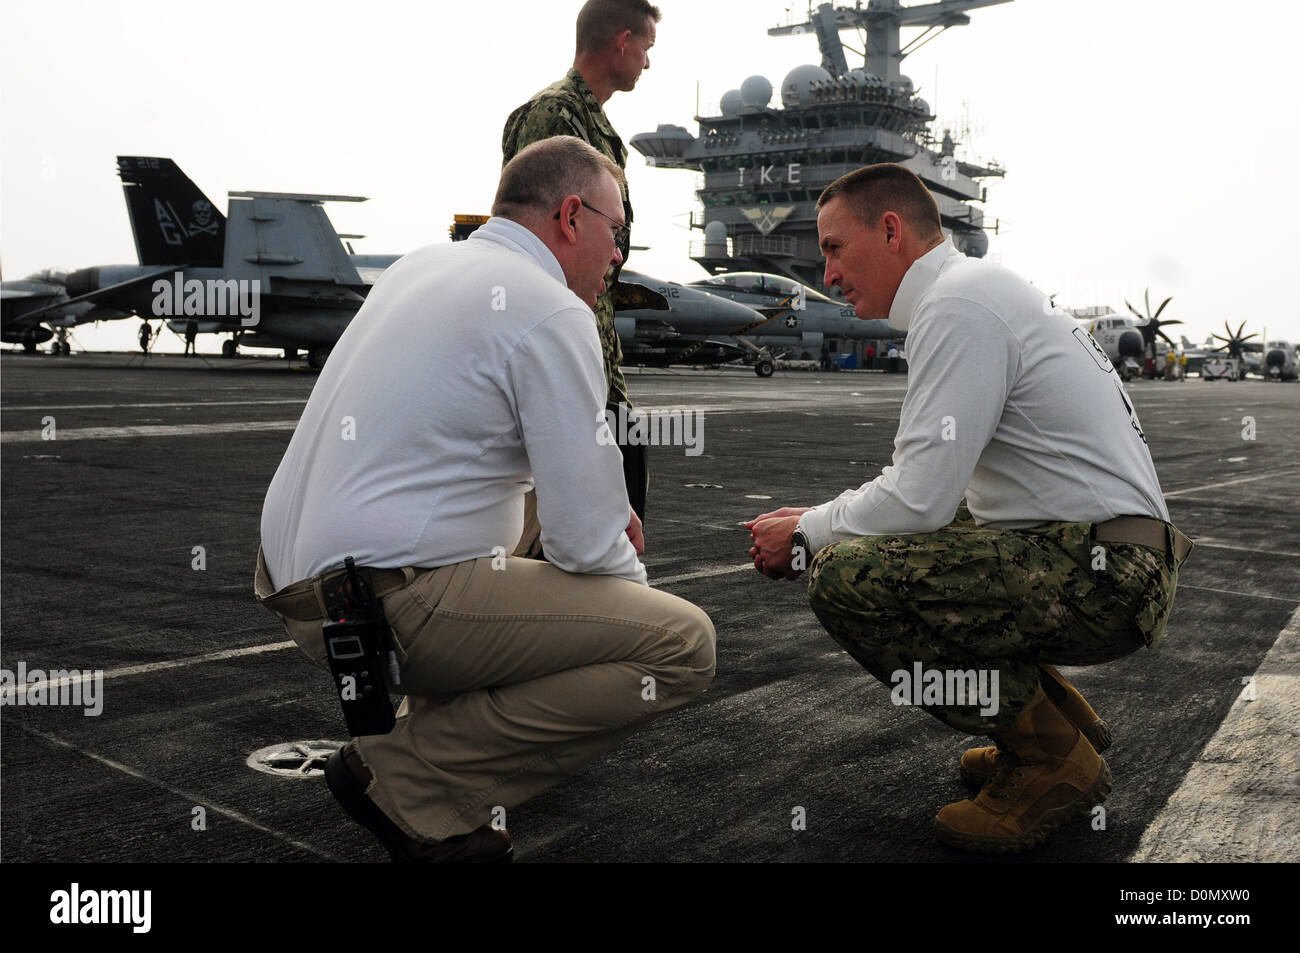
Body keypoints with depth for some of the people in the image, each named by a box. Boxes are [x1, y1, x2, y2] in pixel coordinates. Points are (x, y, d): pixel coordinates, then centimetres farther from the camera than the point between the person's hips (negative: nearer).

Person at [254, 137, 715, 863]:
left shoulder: (425, 265, 15)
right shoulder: (551, 313, -12)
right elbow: (585, 541, -14)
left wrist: (601, 501, 23)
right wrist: (632, 581, 9)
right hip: (387, 606, -10)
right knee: (684, 645, -11)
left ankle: (441, 723, 21)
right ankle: (408, 781, -7)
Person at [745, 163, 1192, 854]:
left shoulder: (960, 304, -15)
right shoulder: (976, 291, 17)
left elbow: (920, 499, -21)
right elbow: (929, 477, 21)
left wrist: (808, 533, -5)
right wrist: (818, 518, 11)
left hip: (1100, 579, -10)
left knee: (844, 578, -21)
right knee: (875, 549, 19)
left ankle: (1050, 759, -5)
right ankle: (1063, 721, 19)